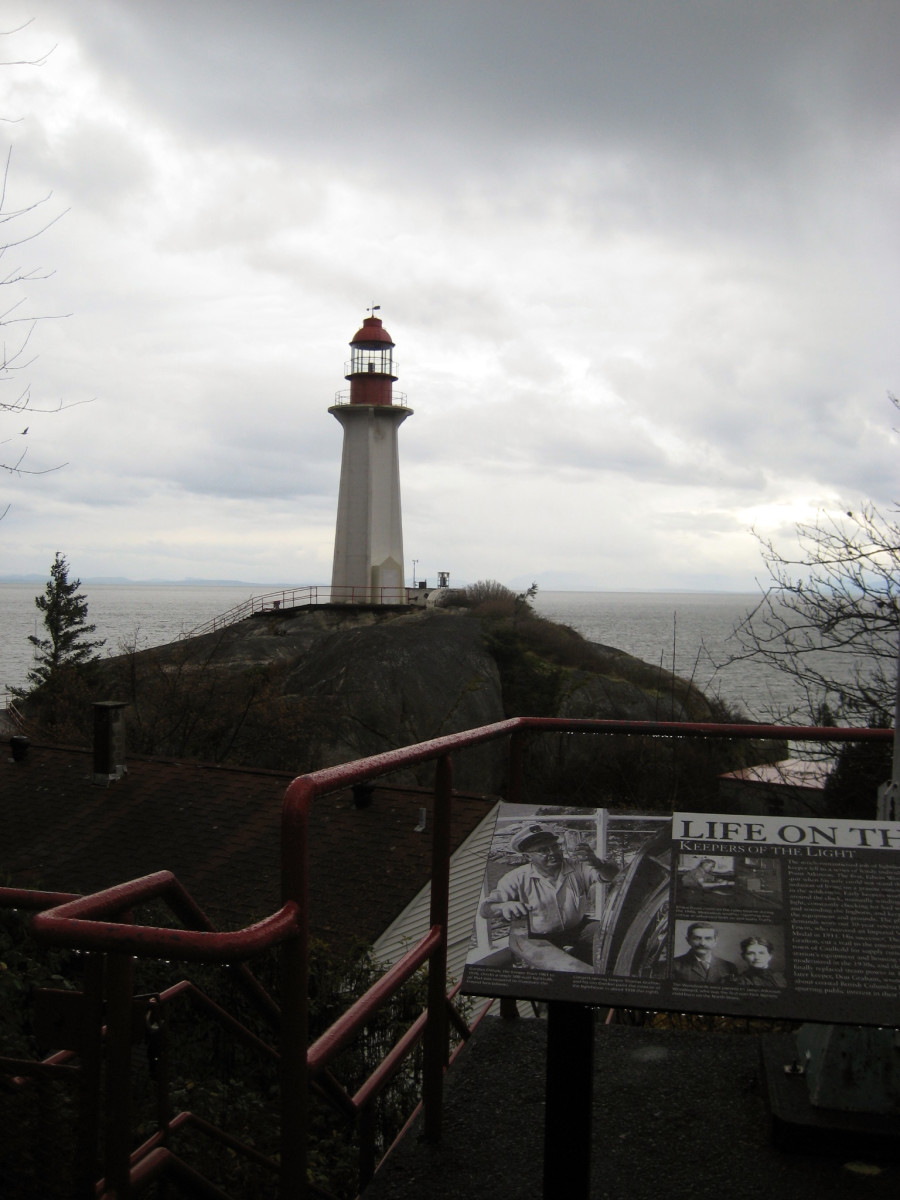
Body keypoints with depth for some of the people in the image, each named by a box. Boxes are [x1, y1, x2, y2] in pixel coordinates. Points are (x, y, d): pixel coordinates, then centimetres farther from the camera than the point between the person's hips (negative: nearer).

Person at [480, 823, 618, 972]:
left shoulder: (577, 867, -5)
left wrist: (596, 863, -44)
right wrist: (503, 907, -40)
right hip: (533, 938, -3)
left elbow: (610, 876, -19)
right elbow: (485, 909, -14)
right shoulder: (518, 878, -10)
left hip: (576, 931, 3)